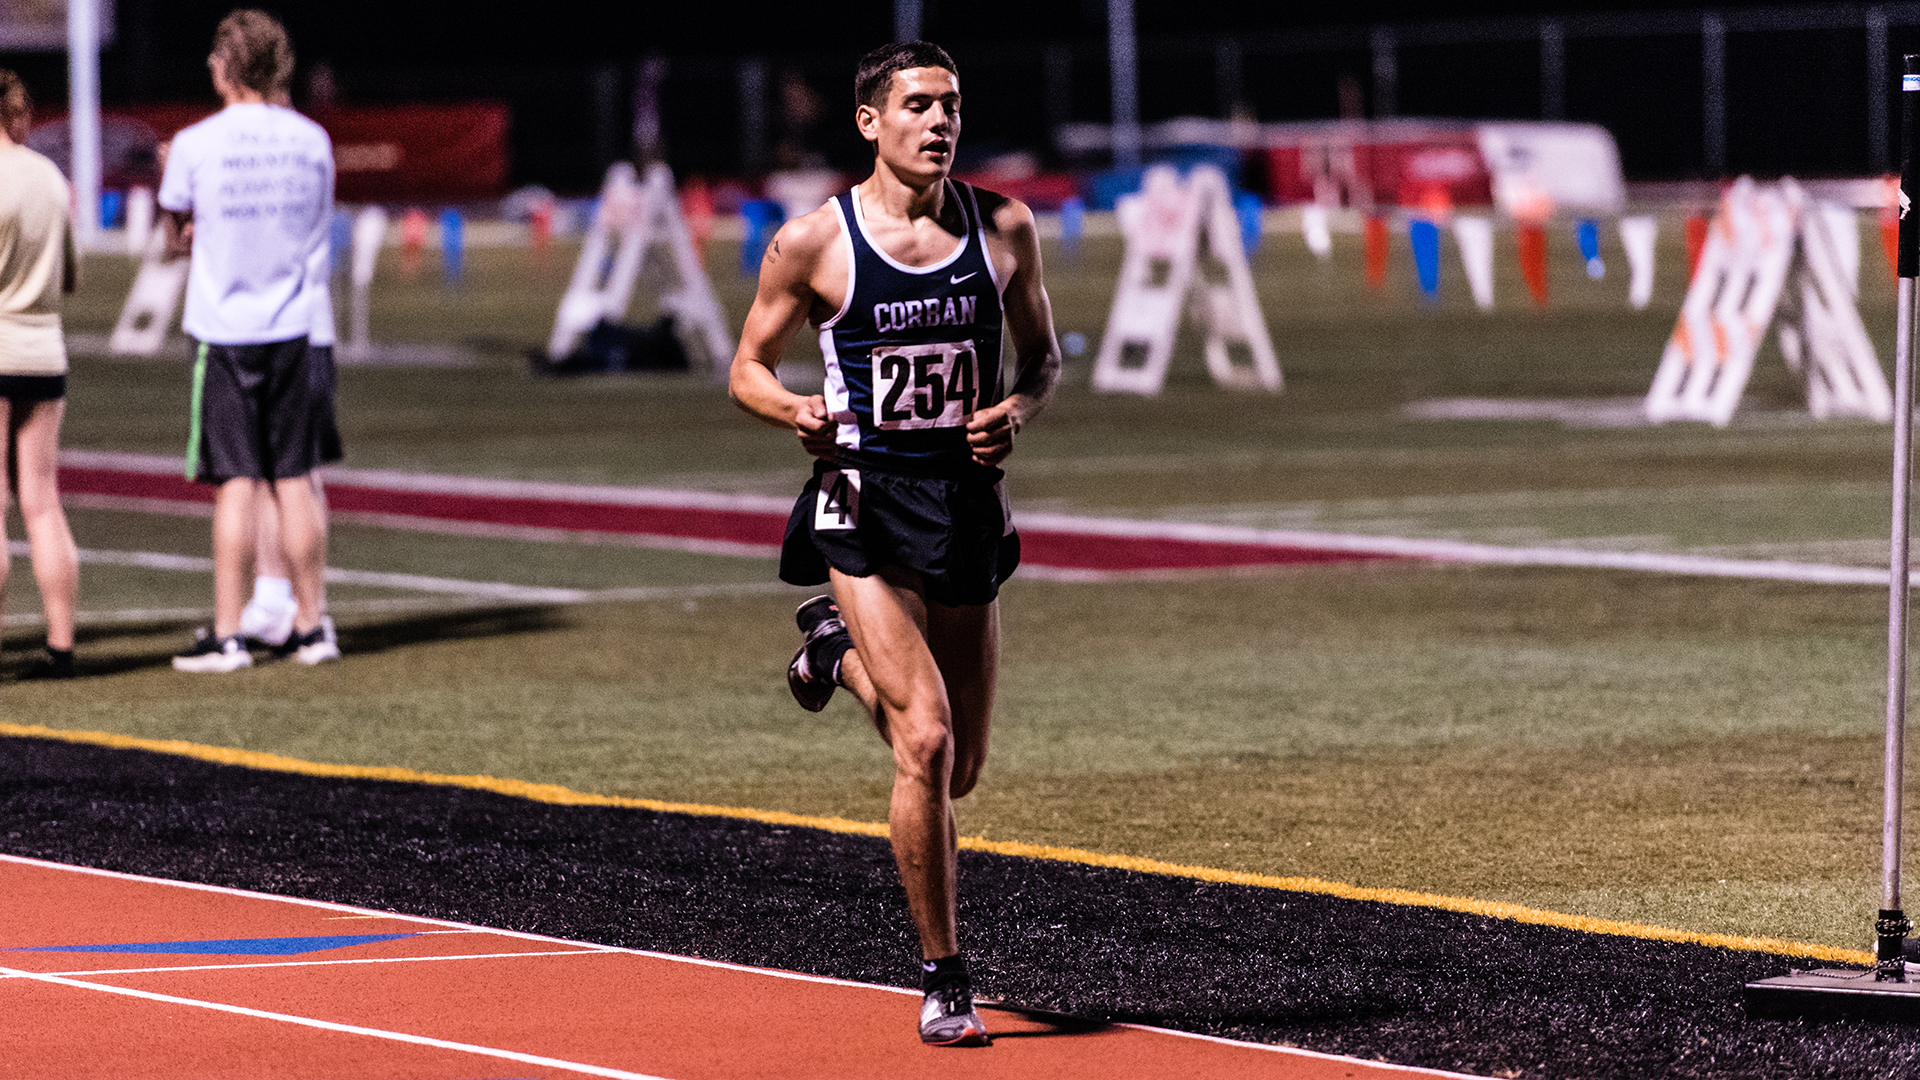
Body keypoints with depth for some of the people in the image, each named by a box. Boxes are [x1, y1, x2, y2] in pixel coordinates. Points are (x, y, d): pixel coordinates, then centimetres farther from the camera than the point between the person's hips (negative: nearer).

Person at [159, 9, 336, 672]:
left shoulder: (195, 145, -10)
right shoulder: (311, 140, 2)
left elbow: (175, 233, 3)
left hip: (223, 329, -3)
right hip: (290, 325, 4)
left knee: (235, 485, -3)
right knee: (294, 481, 9)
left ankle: (226, 636, -1)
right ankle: (312, 626, 13)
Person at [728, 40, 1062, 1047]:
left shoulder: (1003, 227, 2)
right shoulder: (813, 240, -6)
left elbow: (1042, 353, 14)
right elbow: (748, 366, 4)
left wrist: (1017, 410, -8)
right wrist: (793, 411, -19)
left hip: (967, 502, 4)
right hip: (865, 501, -4)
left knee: (959, 768, 13)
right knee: (927, 742, -17)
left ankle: (839, 648, 43)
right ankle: (944, 981, -5)